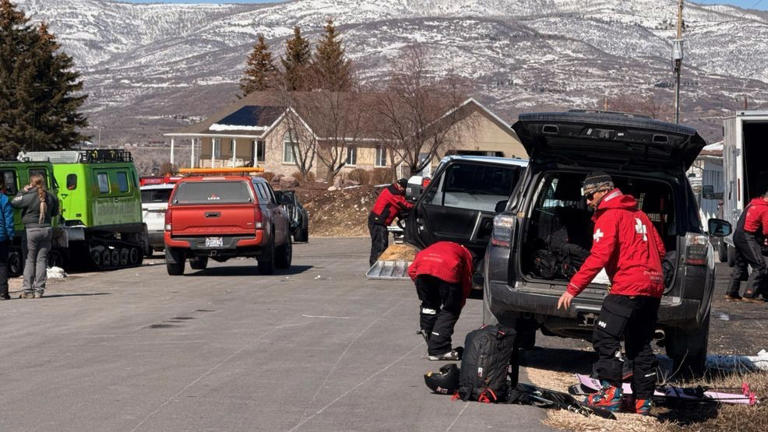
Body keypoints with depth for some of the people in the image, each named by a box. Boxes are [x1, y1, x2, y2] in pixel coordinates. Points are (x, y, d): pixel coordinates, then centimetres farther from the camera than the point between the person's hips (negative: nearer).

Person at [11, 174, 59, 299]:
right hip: (46, 230, 4)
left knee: (29, 260, 3)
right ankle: (39, 290, 5)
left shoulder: (29, 197, -14)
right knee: (42, 260, 7)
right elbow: (55, 212, 16)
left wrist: (22, 191, 5)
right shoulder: (51, 197, 2)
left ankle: (27, 291, 2)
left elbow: (14, 203, -3)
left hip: (31, 230, -4)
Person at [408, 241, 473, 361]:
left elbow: (412, 270, 29)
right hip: (448, 270, -3)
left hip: (423, 268, 3)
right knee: (450, 311, 12)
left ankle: (431, 347, 26)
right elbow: (467, 282, 26)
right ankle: (438, 350, 8)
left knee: (428, 306, 25)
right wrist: (459, 304, 34)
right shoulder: (465, 254, 34)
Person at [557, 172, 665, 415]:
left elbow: (599, 257, -15)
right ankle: (643, 400, 12)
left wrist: (573, 288, -15)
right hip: (653, 287, 9)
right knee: (640, 345, 13)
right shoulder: (638, 215, 22)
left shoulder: (609, 216, -4)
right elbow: (660, 250, 23)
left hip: (628, 288, -9)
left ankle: (611, 393, -17)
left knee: (605, 337, -8)